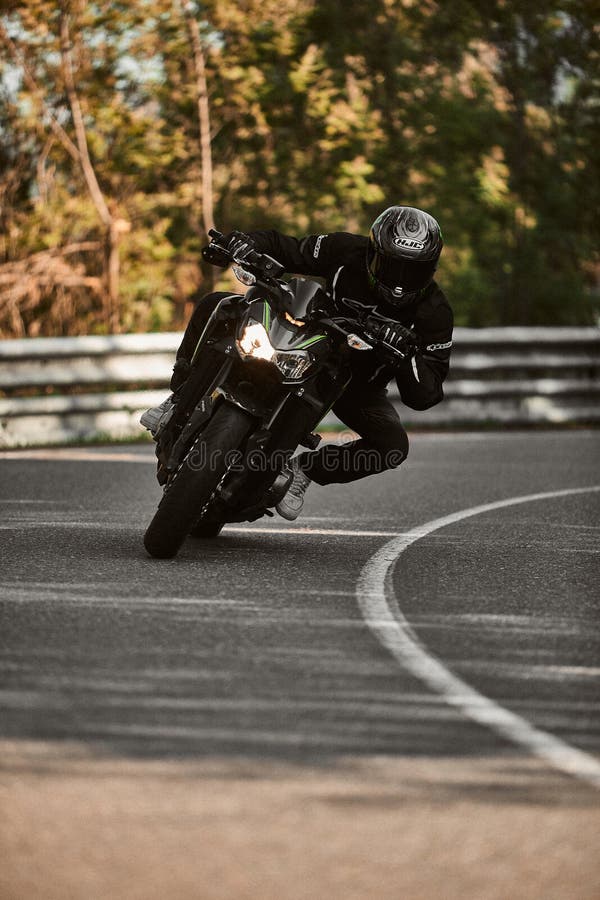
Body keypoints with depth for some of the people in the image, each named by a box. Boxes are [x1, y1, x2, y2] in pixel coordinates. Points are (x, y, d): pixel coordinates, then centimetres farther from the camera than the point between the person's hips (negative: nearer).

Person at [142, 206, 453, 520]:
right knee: (214, 306, -15)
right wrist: (245, 241, -31)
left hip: (357, 385, -1)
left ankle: (304, 469, -6)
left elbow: (425, 397, -27)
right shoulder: (345, 251, -22)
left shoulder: (434, 313, -26)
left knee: (394, 446, -29)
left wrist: (406, 353, -48)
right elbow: (285, 249, -8)